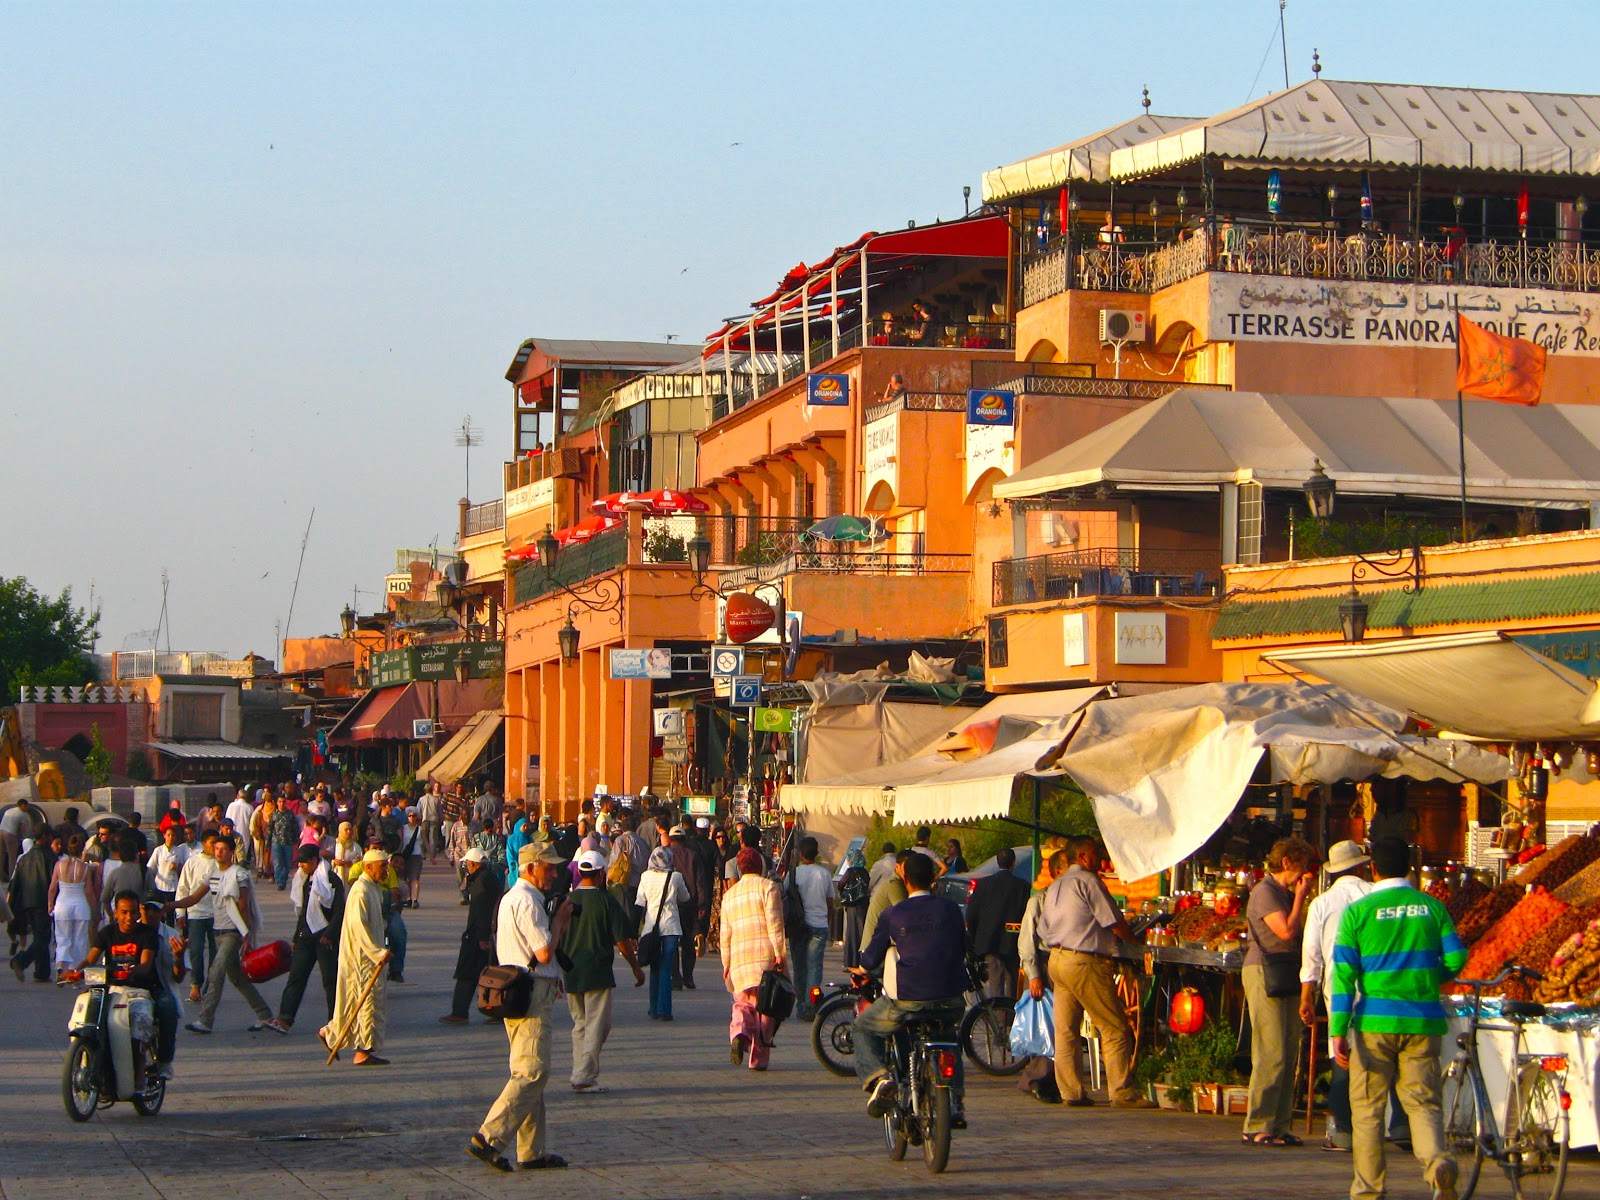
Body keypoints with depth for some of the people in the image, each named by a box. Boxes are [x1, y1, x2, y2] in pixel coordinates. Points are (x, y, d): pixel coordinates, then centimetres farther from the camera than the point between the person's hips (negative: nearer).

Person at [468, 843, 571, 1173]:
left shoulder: (511, 898, 20)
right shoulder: (527, 902, -14)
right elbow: (545, 952, -18)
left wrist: (558, 921, 13)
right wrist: (559, 920, -5)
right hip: (532, 994, -11)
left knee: (529, 1072, 12)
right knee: (531, 1072, -13)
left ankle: (531, 1151, 14)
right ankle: (489, 1138, -18)